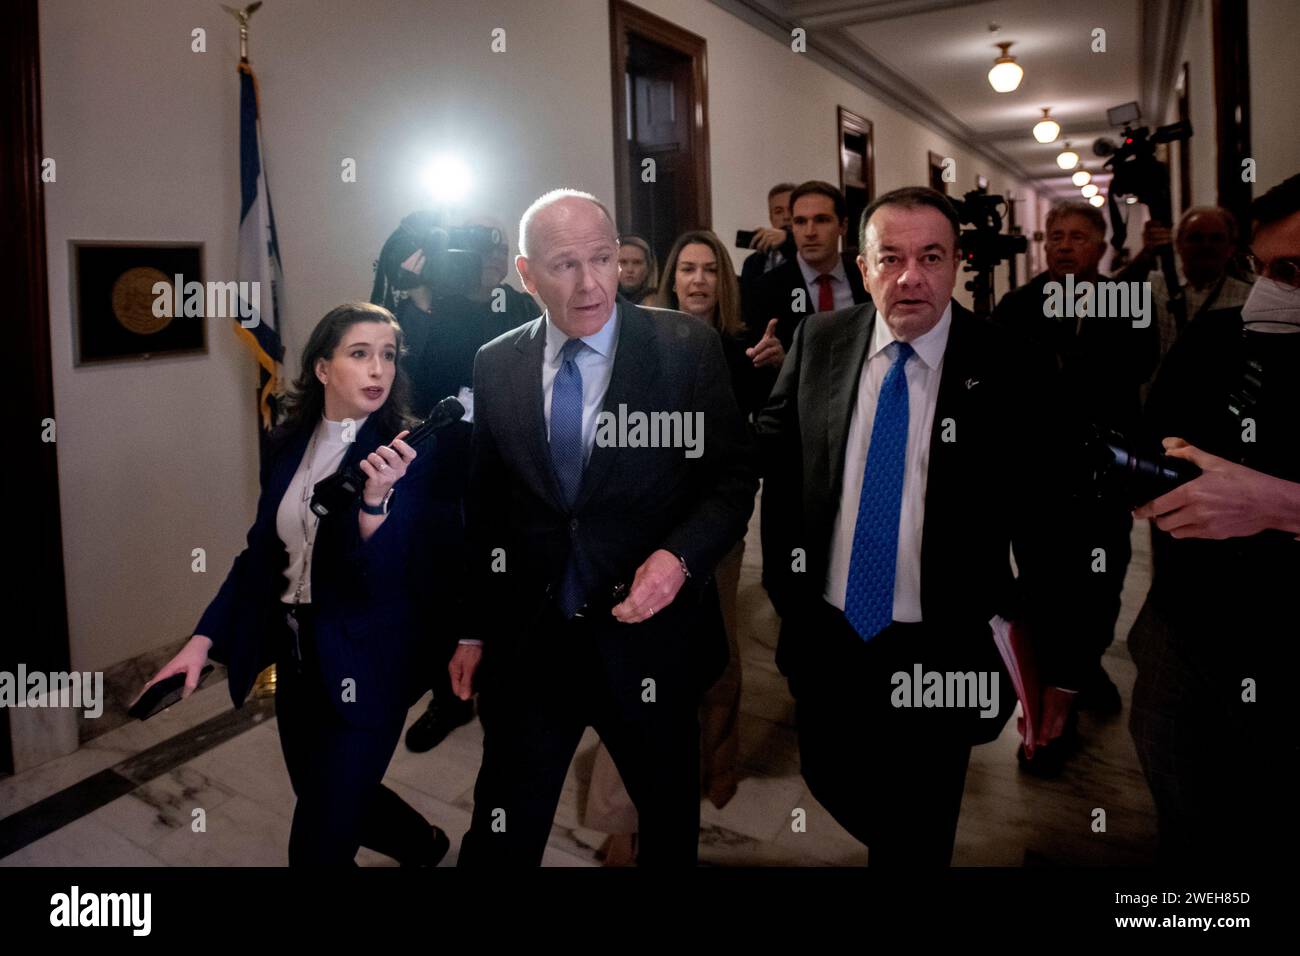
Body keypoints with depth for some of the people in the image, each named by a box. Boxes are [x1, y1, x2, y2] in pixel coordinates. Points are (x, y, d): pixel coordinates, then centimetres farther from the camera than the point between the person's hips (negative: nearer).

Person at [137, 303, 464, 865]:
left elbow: (394, 579, -20)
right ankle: (425, 844, 51)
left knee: (318, 840, -1)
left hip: (364, 665, -6)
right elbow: (262, 551, 9)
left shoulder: (413, 454, -15)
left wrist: (376, 500, -36)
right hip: (295, 651, 6)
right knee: (326, 798, 23)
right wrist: (206, 638, 3)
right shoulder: (288, 445, 1)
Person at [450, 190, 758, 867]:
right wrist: (473, 629, 9)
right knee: (500, 837, 12)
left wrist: (679, 555, -23)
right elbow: (482, 508, 8)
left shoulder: (686, 347, -8)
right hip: (527, 644, 2)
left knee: (669, 826, 19)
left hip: (648, 637, -1)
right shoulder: (496, 366, 2)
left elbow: (734, 476, -5)